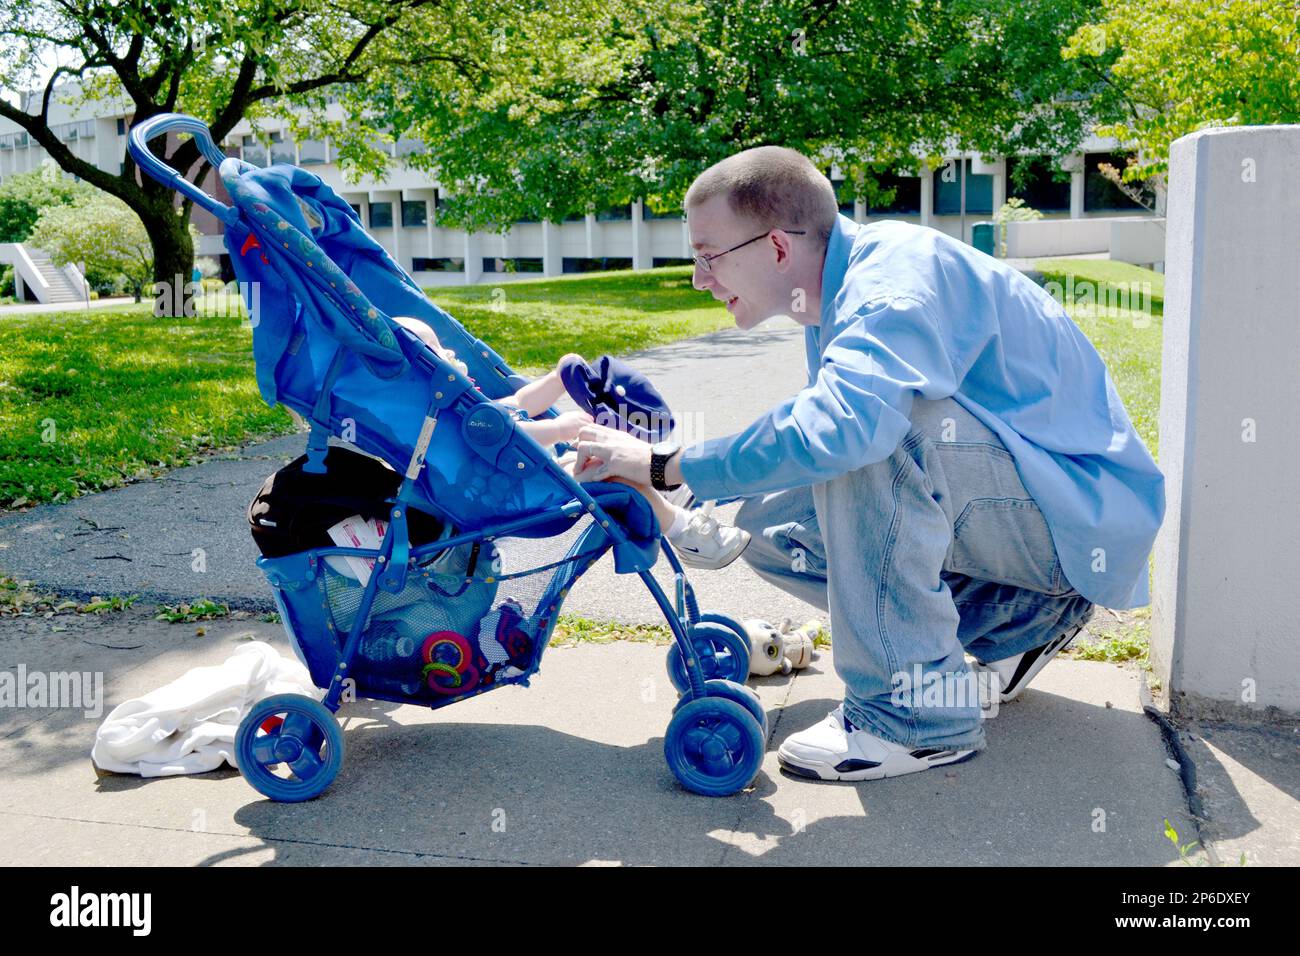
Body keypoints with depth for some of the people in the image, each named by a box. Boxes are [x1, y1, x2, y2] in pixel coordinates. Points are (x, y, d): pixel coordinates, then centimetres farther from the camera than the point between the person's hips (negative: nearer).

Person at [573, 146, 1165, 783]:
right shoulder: (843, 292, 6)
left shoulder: (901, 272, -24)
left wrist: (664, 466, -31)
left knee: (877, 426, -33)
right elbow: (815, 446, 16)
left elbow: (835, 430, -43)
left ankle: (916, 708, -20)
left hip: (1086, 511, -9)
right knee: (769, 522, 1)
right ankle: (1020, 618, 7)